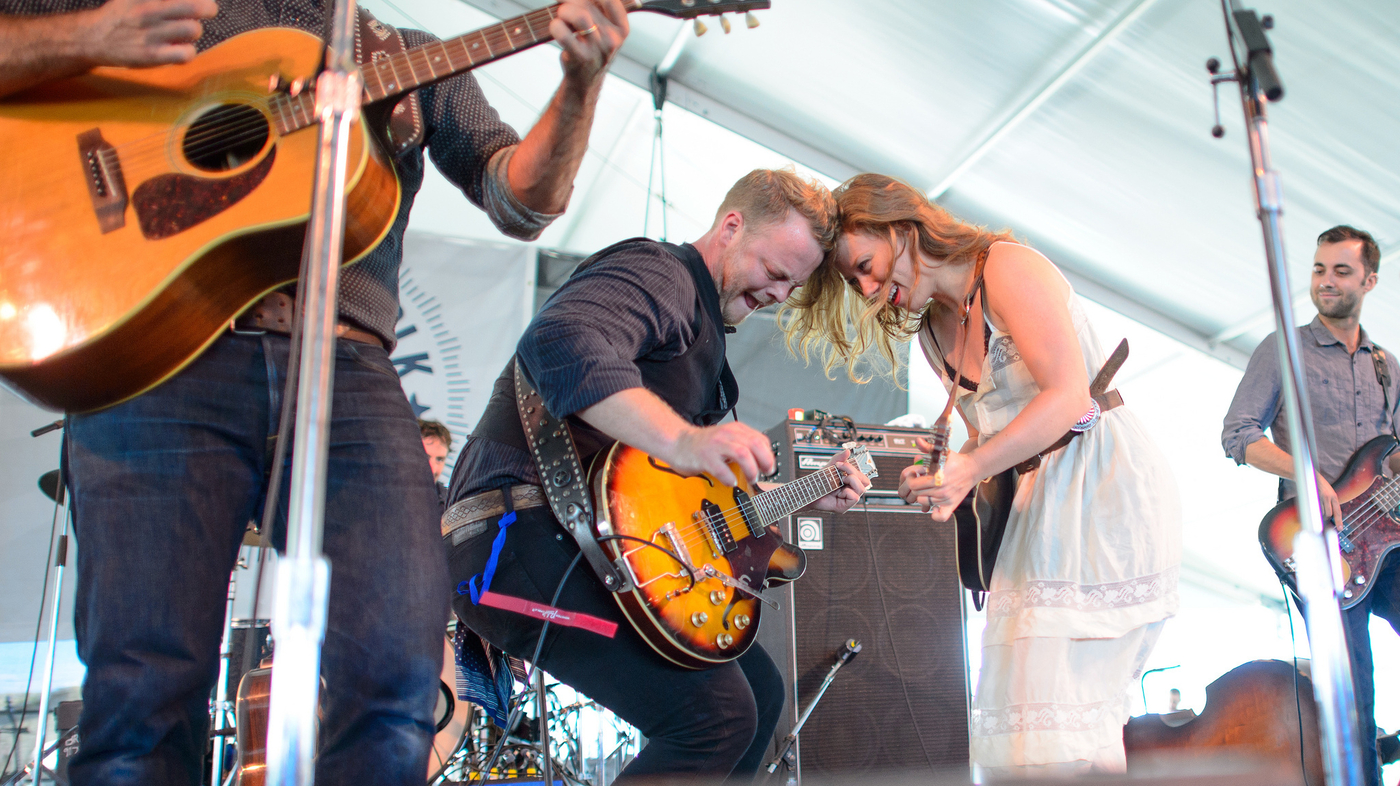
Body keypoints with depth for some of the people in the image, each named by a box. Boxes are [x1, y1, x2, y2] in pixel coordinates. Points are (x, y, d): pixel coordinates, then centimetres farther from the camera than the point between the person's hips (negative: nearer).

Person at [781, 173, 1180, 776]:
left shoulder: (1006, 266, -10)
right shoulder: (932, 334, 14)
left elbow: (1068, 396, -20)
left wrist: (969, 468, -25)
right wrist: (937, 481, -3)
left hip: (1106, 491, -8)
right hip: (1035, 506, 8)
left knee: (1064, 709, -14)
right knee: (1014, 714, 4)